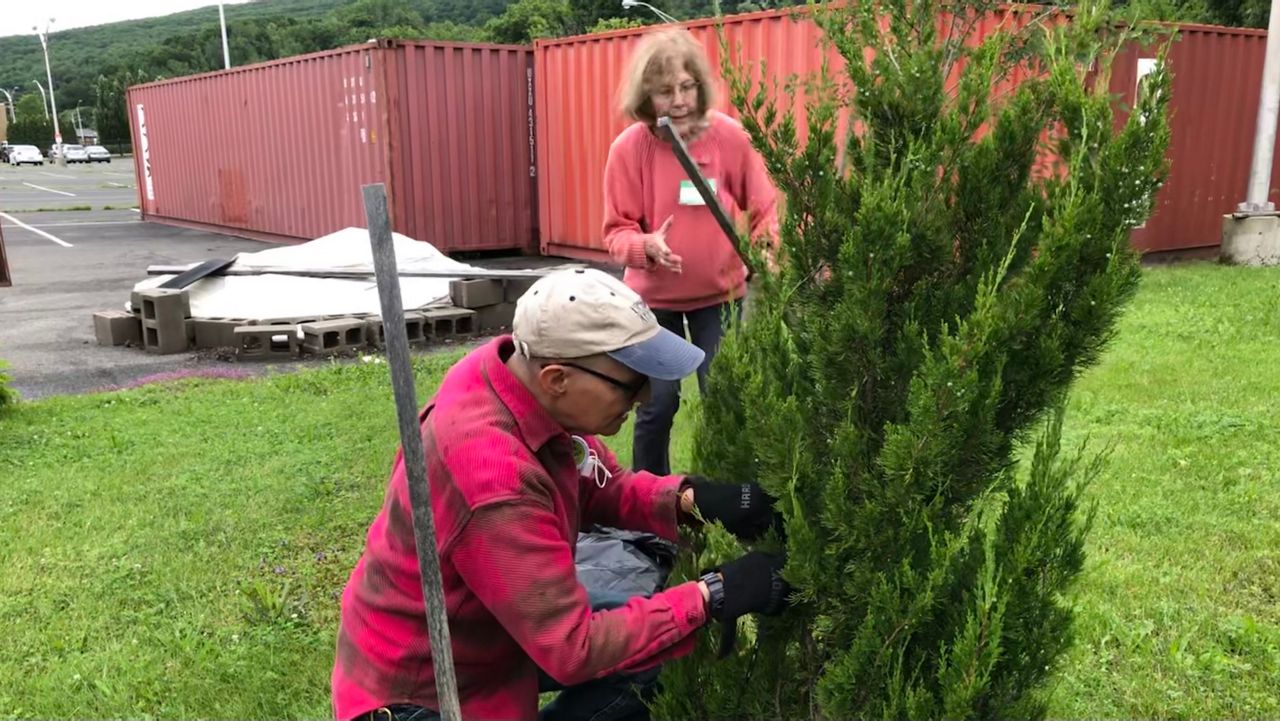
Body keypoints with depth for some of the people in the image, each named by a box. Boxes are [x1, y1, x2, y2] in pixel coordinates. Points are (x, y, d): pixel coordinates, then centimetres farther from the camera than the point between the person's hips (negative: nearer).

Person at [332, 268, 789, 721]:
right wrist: (713, 595, -27)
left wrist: (690, 499, -16)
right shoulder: (494, 477, -37)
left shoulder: (521, 368, -14)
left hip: (484, 633, 8)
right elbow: (573, 646, -30)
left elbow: (601, 486, 1)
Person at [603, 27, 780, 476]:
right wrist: (646, 245, -29)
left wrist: (765, 246, -21)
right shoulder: (628, 148, -14)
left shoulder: (729, 136, -12)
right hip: (653, 297, 0)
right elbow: (617, 230, -8)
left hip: (720, 292, 1)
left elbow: (763, 206, -2)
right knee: (657, 404, 6)